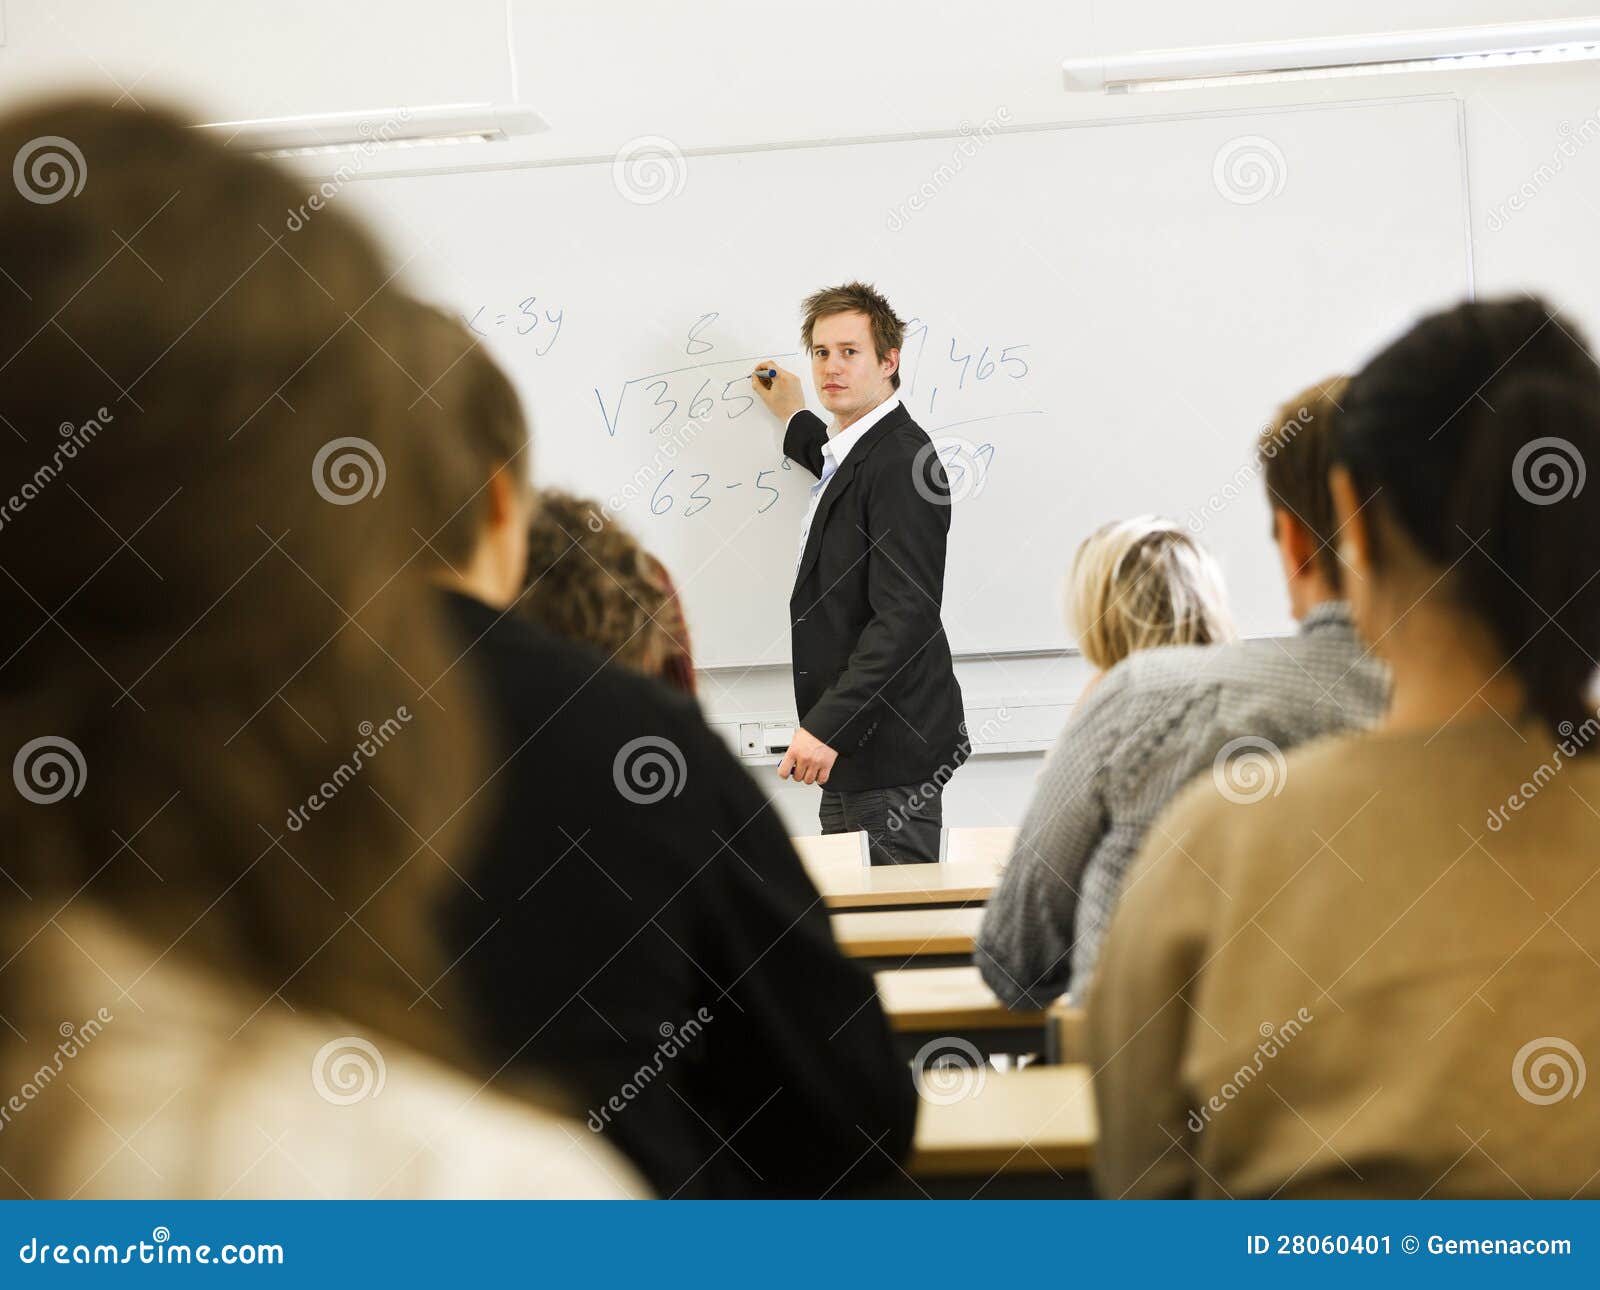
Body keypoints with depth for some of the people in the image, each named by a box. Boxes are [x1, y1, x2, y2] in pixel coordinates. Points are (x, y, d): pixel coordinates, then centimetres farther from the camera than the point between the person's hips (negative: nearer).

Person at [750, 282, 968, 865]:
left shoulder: (899, 460, -16)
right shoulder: (854, 452, 15)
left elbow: (906, 616, -23)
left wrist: (828, 727, -25)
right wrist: (795, 420, 40)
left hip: (890, 752, -10)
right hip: (852, 755, 10)